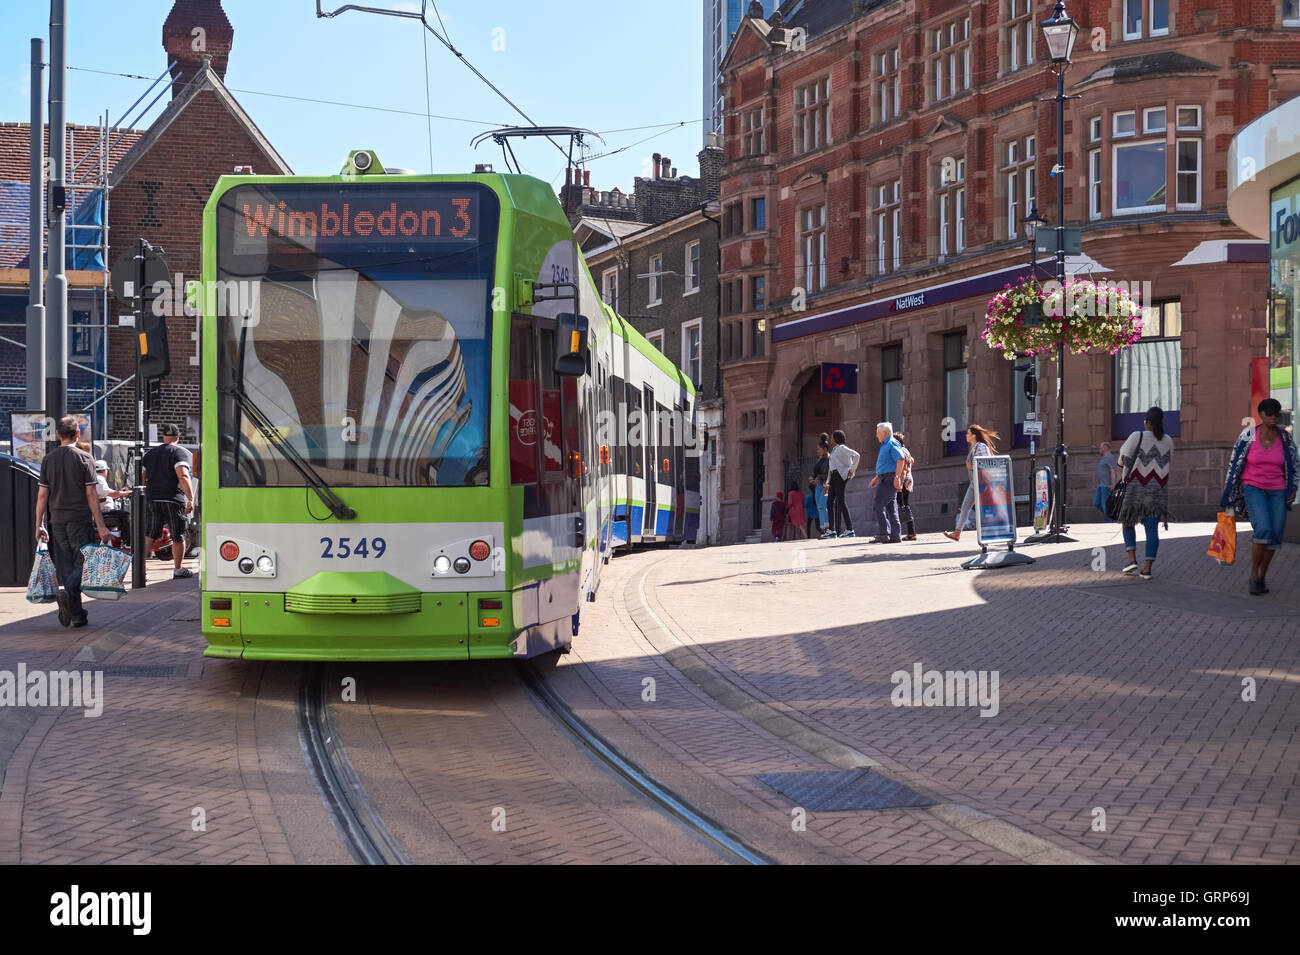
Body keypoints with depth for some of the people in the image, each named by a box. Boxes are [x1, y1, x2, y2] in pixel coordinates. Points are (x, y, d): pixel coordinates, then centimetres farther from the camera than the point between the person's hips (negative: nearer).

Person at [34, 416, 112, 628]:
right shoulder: (84, 458, -5)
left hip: (57, 521, 4)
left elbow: (42, 495, 4)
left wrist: (39, 525, 10)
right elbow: (91, 495, -8)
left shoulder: (48, 460, 5)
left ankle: (77, 615, 4)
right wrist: (101, 526, -6)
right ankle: (68, 593, -25)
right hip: (80, 519, -4)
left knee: (64, 567, 8)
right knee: (83, 563, 1)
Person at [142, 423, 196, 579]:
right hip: (173, 498, -5)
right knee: (178, 536, 6)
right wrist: (191, 499, -21)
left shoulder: (150, 454, 15)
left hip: (152, 499, 5)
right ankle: (178, 569, 13)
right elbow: (183, 477, -18)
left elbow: (143, 478, 18)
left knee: (150, 535, 9)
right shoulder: (181, 453, -5)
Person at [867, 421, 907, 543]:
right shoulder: (885, 445, 21)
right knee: (891, 508, 8)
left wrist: (897, 477, -26)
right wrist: (876, 478, 28)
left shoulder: (892, 444, -11)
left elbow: (901, 459, -21)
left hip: (889, 479, -10)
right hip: (884, 478, 10)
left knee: (878, 505, -12)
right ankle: (895, 535, 7)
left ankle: (883, 534, -14)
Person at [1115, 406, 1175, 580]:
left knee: (1128, 522, 15)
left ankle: (1132, 559, -1)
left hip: (1137, 488, -3)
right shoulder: (1168, 441, 6)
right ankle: (1147, 568, -4)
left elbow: (1123, 459, -6)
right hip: (1158, 490, 3)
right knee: (1152, 529, 2)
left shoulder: (1137, 437, -8)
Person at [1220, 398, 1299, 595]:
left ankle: (1262, 576, 19)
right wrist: (1228, 494, 1)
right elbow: (1234, 464, 0)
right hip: (1253, 489, -3)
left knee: (1275, 535, -1)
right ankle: (1253, 576, -9)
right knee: (1263, 529, -22)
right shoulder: (1248, 436, -9)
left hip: (1277, 491, 3)